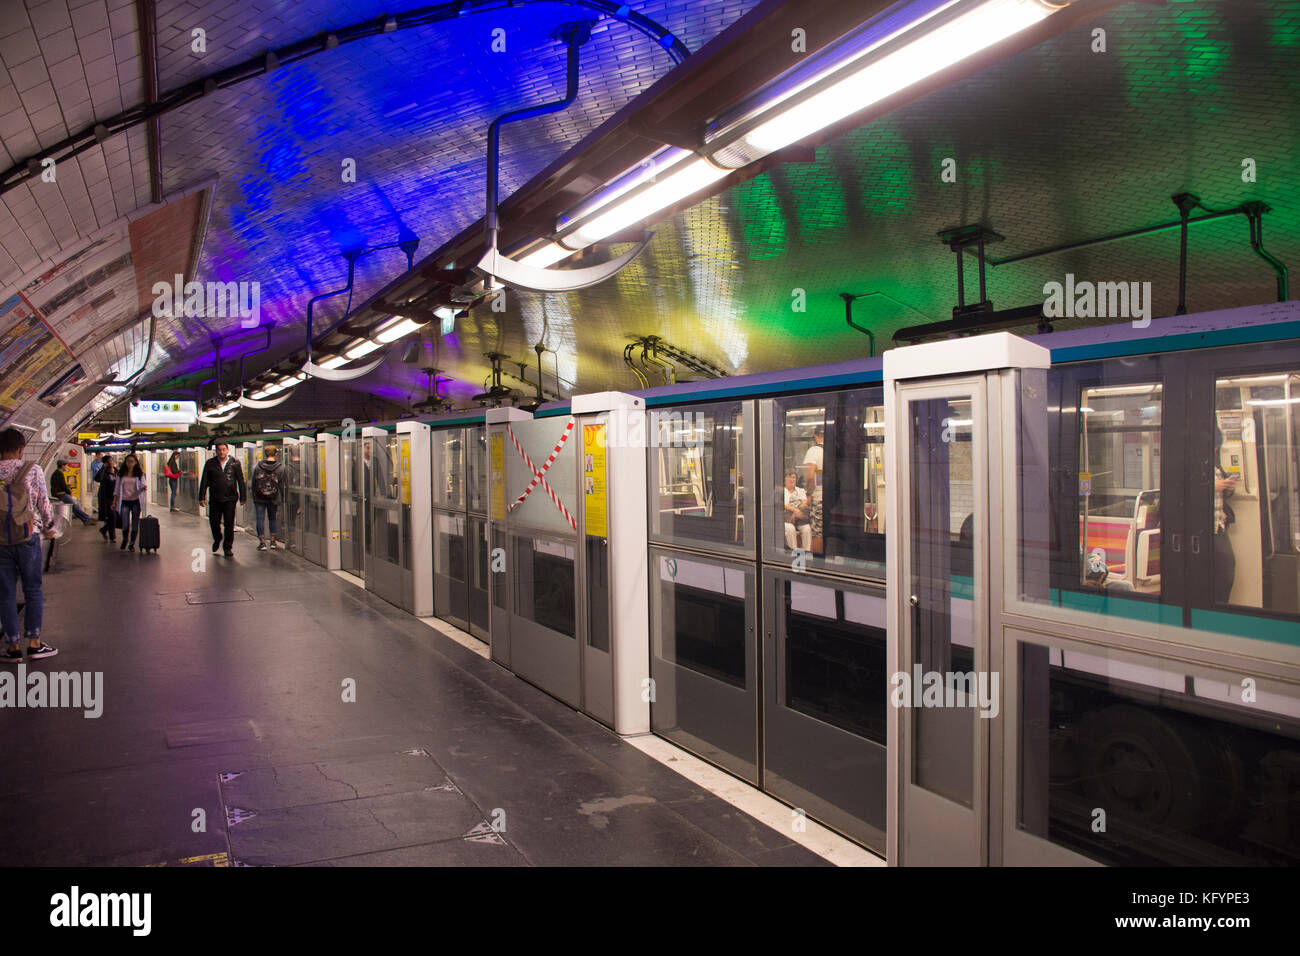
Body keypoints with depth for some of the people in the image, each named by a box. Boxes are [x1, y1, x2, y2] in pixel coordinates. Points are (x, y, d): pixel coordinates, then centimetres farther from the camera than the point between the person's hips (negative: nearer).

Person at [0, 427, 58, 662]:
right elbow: (43, 501, 0)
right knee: (33, 590, 7)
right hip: (27, 537, -2)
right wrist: (48, 527, 15)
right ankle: (34, 644, 7)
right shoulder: (32, 469, -5)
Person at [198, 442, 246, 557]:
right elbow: (204, 481, 5)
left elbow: (241, 481, 3)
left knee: (229, 524, 1)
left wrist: (243, 497, 1)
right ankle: (217, 539, 36)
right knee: (213, 522, 6)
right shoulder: (210, 463, 3)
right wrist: (202, 497, 0)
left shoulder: (234, 463, 1)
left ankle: (228, 548, 13)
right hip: (215, 499, 1)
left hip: (230, 499, -1)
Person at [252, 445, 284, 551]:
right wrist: (280, 500, 6)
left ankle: (262, 542, 4)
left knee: (260, 519, 5)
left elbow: (253, 484, 2)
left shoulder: (258, 467, -5)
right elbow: (282, 486, -4)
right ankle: (273, 541, 16)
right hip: (273, 499, 1)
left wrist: (254, 498, 12)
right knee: (272, 519, 16)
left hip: (259, 499, 0)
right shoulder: (280, 468, -8)